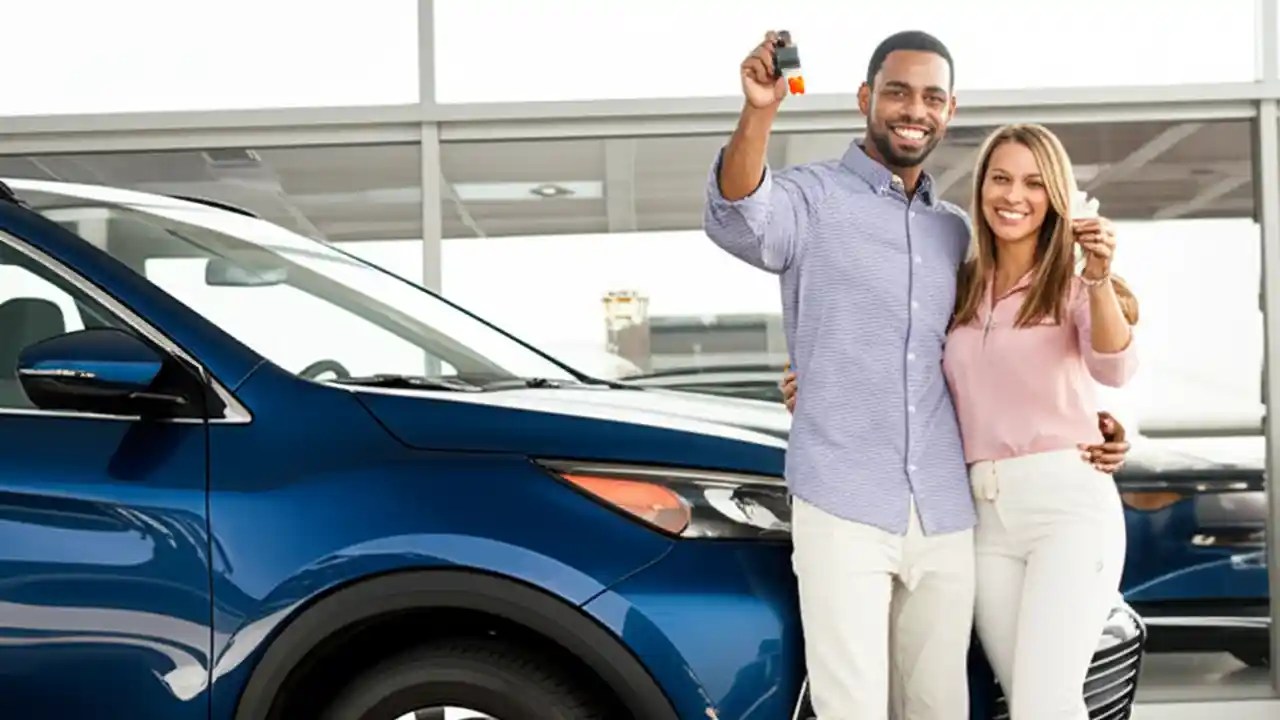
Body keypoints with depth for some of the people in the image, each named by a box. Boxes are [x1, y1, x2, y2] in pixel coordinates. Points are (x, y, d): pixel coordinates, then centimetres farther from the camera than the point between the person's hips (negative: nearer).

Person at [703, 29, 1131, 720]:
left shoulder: (955, 231, 16)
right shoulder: (813, 197, -1)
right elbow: (738, 222, -24)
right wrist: (758, 111, -41)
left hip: (946, 516, 5)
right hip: (842, 508, -5)